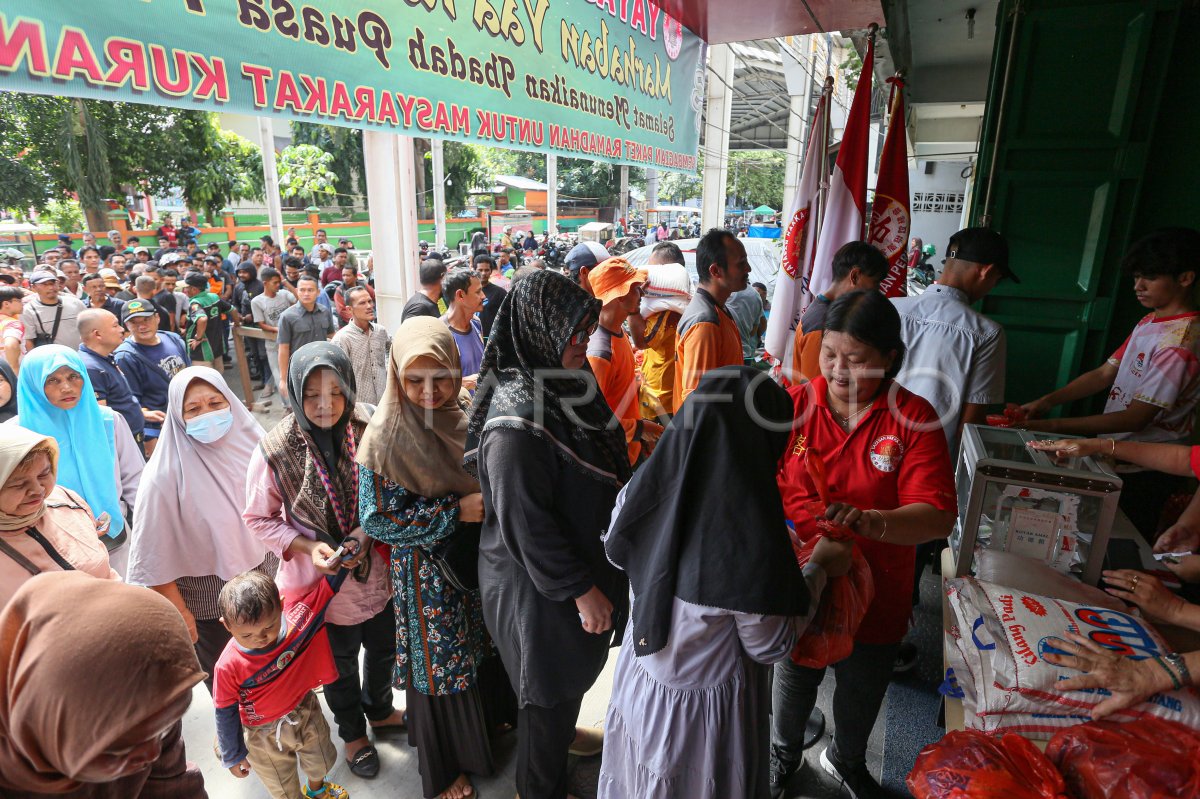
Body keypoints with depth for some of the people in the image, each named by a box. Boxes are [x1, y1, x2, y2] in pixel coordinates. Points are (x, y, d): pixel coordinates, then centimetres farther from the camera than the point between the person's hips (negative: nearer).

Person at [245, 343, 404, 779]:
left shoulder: (368, 426, -19)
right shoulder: (275, 451, -22)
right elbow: (258, 518, -8)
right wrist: (306, 546, -21)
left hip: (377, 568, 2)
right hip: (323, 578, -2)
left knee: (383, 648, 25)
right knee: (340, 662, 23)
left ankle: (380, 711, 57)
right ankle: (353, 732, 52)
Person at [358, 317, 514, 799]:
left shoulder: (462, 420, -4)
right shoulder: (385, 437, -20)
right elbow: (377, 519, -21)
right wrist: (455, 511, -24)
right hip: (427, 575, -5)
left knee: (481, 651, 23)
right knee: (440, 666, 14)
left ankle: (486, 723, 52)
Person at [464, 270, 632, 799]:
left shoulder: (561, 385, -2)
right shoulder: (516, 420, -31)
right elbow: (526, 523, -27)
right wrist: (581, 589, -19)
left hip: (578, 563, 8)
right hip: (538, 585, -8)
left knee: (570, 673, 31)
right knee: (549, 686, 16)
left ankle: (561, 731, 59)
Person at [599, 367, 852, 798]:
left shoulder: (643, 489, -21)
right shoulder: (750, 539, -35)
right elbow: (771, 647, -18)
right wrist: (819, 569, -5)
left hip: (637, 683, 4)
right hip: (704, 711, -3)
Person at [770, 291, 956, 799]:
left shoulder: (913, 417, -15)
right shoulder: (796, 404, -13)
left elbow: (938, 518, -21)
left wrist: (869, 521, -38)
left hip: (875, 595, 0)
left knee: (862, 691, 26)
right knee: (794, 680, 25)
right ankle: (784, 754, 57)